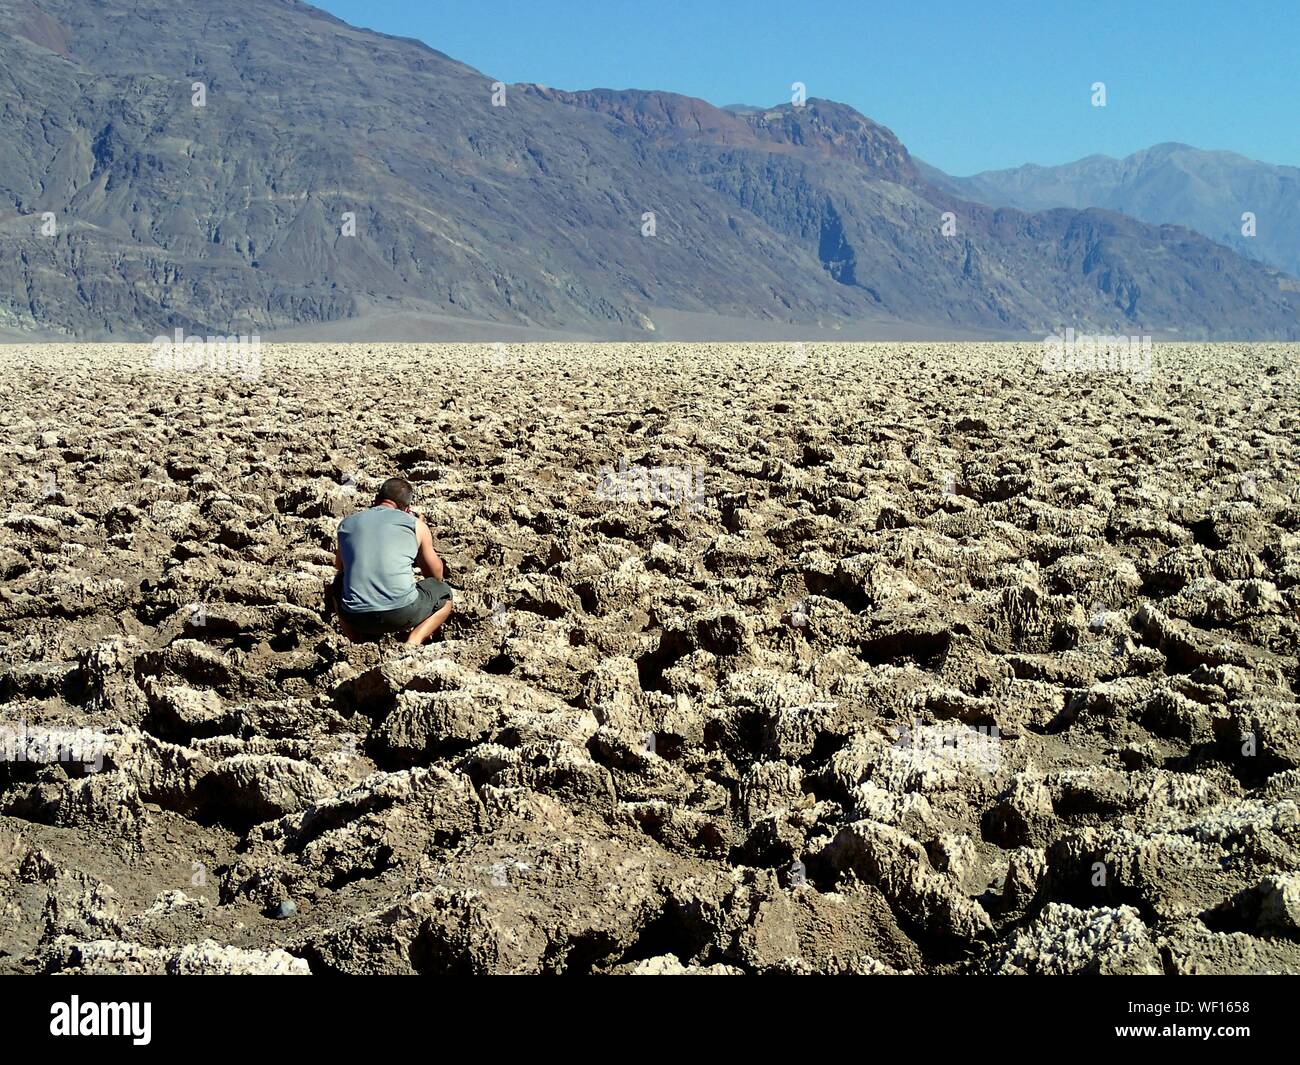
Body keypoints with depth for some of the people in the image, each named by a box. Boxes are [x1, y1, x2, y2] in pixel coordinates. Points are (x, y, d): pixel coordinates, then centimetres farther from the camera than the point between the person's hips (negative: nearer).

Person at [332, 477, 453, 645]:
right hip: (401, 614, -3)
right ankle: (414, 640, 0)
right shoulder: (416, 525, 8)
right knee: (445, 594, 28)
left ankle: (357, 642, 14)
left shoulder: (346, 523, 15)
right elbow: (436, 574, 20)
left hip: (356, 618, 3)